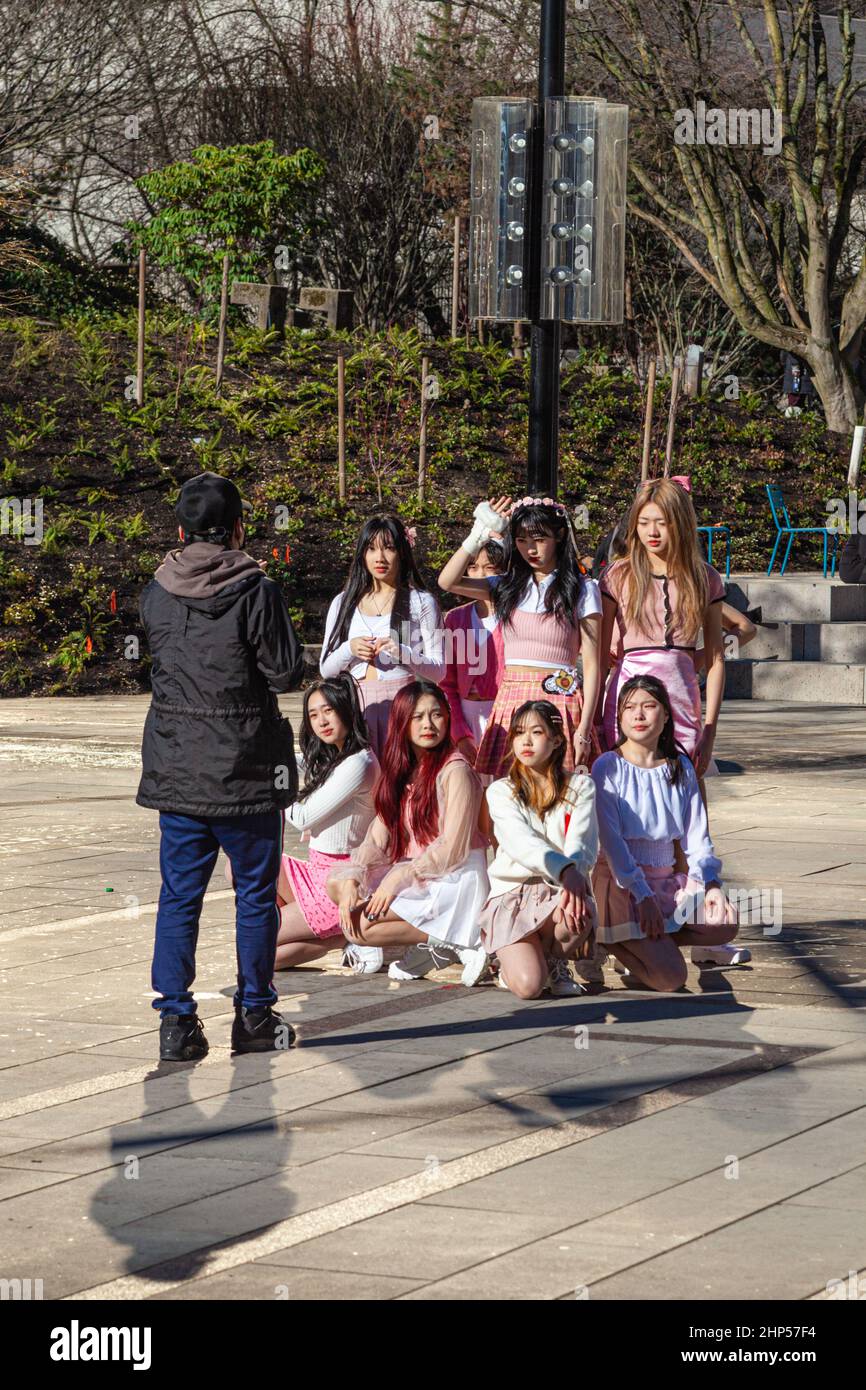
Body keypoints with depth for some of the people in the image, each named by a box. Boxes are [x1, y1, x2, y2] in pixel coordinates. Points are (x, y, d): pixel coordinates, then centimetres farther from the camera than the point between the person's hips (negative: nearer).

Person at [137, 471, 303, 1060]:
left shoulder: (157, 593, 1)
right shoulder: (256, 592, -13)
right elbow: (288, 673, -10)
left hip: (176, 769, 4)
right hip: (246, 770, -3)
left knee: (179, 895, 8)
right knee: (256, 895, 9)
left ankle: (176, 1021, 4)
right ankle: (255, 1017, 14)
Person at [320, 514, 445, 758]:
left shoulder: (421, 602, 7)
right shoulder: (344, 603, 16)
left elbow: (438, 670, 2)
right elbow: (326, 669, 14)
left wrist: (402, 653, -14)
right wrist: (349, 650, -4)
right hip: (357, 707, 2)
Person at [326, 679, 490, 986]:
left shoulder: (455, 771, -11)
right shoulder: (401, 771, 13)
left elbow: (453, 849, -17)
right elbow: (377, 840, 5)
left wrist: (398, 879, -21)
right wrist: (351, 881, -12)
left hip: (453, 881, -9)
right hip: (413, 876, 9)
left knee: (360, 925, -19)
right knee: (336, 881, -3)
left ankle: (455, 942, -10)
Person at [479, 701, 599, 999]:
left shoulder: (580, 786, 8)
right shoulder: (501, 792, 4)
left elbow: (582, 845, -7)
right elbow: (521, 842, -16)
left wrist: (574, 877, -30)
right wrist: (565, 870, -35)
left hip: (560, 893, 1)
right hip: (512, 892, -1)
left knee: (579, 916, -38)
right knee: (528, 986, -25)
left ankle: (554, 960, 0)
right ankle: (513, 960, 15)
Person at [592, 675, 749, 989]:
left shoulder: (681, 768, 9)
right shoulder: (608, 768, -6)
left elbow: (697, 836, 8)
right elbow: (611, 840, -13)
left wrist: (711, 883, -9)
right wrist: (643, 895, -21)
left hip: (666, 878, 6)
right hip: (621, 883, -6)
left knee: (725, 924, -22)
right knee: (669, 978, -22)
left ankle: (648, 943, 3)